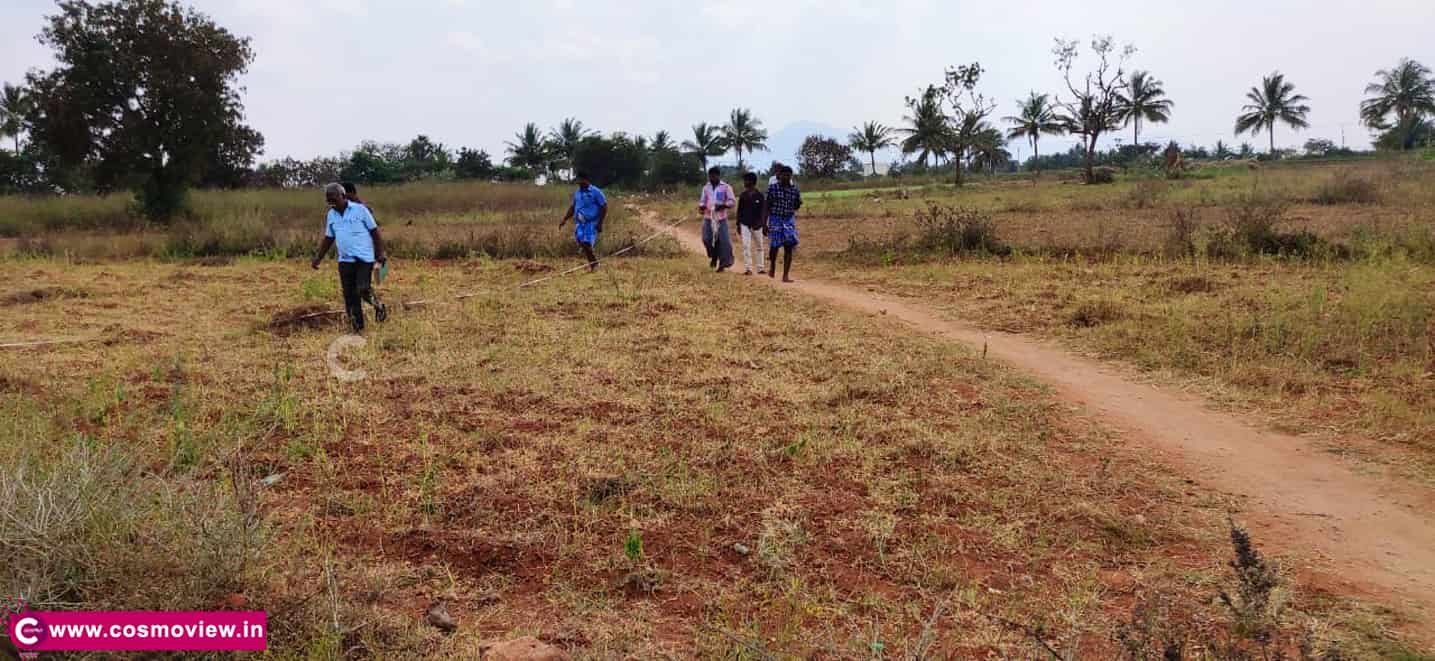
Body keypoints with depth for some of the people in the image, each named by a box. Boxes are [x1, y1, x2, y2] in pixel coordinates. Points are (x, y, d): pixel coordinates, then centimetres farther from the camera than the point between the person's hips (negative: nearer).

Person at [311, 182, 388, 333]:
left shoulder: (360, 209, -5)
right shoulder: (331, 215, 10)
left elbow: (374, 232, -3)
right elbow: (328, 239, 19)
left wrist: (380, 253, -10)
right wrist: (318, 259, 15)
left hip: (365, 258, -5)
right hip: (345, 260, 5)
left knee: (363, 289, -18)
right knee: (349, 295, 3)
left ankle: (378, 307, 13)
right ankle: (357, 328, 13)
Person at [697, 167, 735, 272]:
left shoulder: (726, 187, 0)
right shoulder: (706, 188, 12)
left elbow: (733, 201, -3)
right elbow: (702, 201, 18)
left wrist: (722, 205, -18)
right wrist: (701, 207, -5)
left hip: (721, 218, -3)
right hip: (708, 217, 4)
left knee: (723, 241, -6)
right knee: (707, 239, -3)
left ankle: (722, 264, 3)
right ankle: (713, 258, 24)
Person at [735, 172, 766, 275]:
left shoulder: (760, 196, -4)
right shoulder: (743, 195, 2)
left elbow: (764, 211, -1)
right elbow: (739, 210, 9)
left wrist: (765, 225, -2)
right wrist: (738, 224, 7)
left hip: (757, 225, -1)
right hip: (745, 224, 1)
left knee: (759, 247, 8)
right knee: (746, 246, -7)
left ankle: (760, 268, 17)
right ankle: (748, 268, -4)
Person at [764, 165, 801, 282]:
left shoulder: (795, 189, 1)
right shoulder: (772, 188, -5)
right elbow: (767, 207, -2)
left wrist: (798, 203, -5)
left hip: (789, 220, 2)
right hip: (775, 219, -2)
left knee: (789, 247, -4)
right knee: (774, 246, 4)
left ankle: (786, 275, 0)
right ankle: (772, 267, 34)